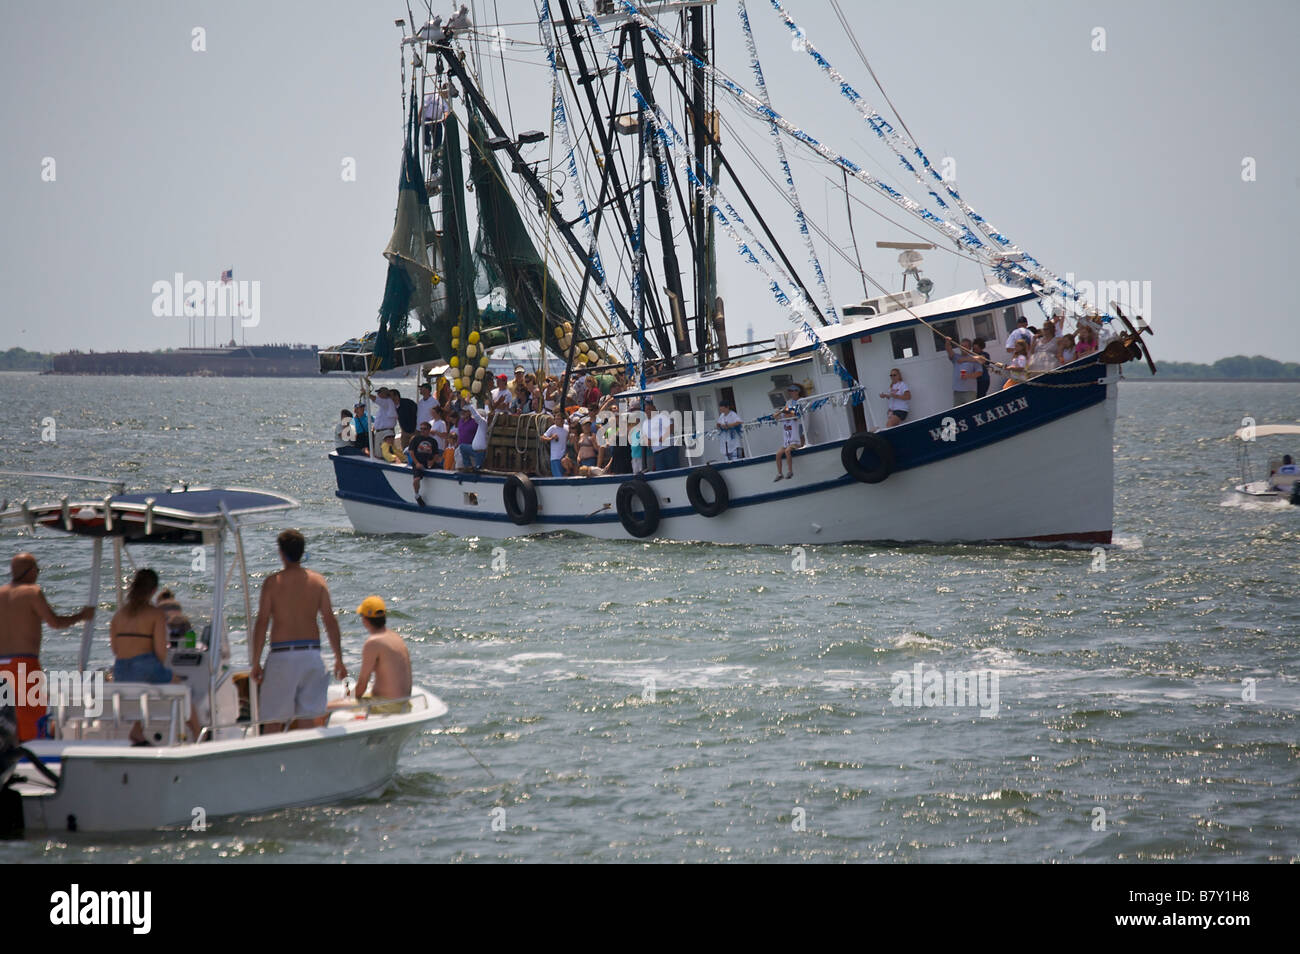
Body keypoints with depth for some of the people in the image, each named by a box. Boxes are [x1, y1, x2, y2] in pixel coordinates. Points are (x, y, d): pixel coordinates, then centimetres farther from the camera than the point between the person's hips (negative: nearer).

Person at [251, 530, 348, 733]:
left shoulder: (273, 582, -3)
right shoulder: (317, 581, 4)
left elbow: (262, 623, -6)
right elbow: (330, 621, 2)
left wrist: (256, 662, -1)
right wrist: (338, 659, 8)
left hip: (282, 654, -2)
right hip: (311, 654, 3)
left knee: (273, 720, 4)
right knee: (306, 716, 8)